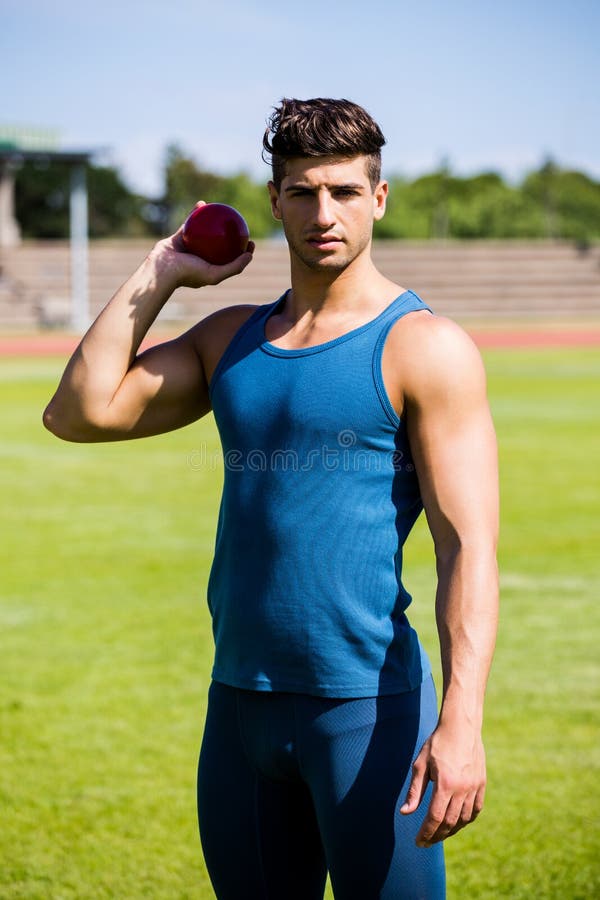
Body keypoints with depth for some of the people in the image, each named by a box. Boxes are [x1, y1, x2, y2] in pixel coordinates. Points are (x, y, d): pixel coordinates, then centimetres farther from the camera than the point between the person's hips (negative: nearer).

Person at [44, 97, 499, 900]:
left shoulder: (425, 347, -6)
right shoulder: (231, 338, 13)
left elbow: (470, 546, -12)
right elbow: (80, 411, 6)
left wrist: (462, 723, -22)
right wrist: (158, 275, 8)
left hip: (367, 709, -5)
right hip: (238, 704, 6)